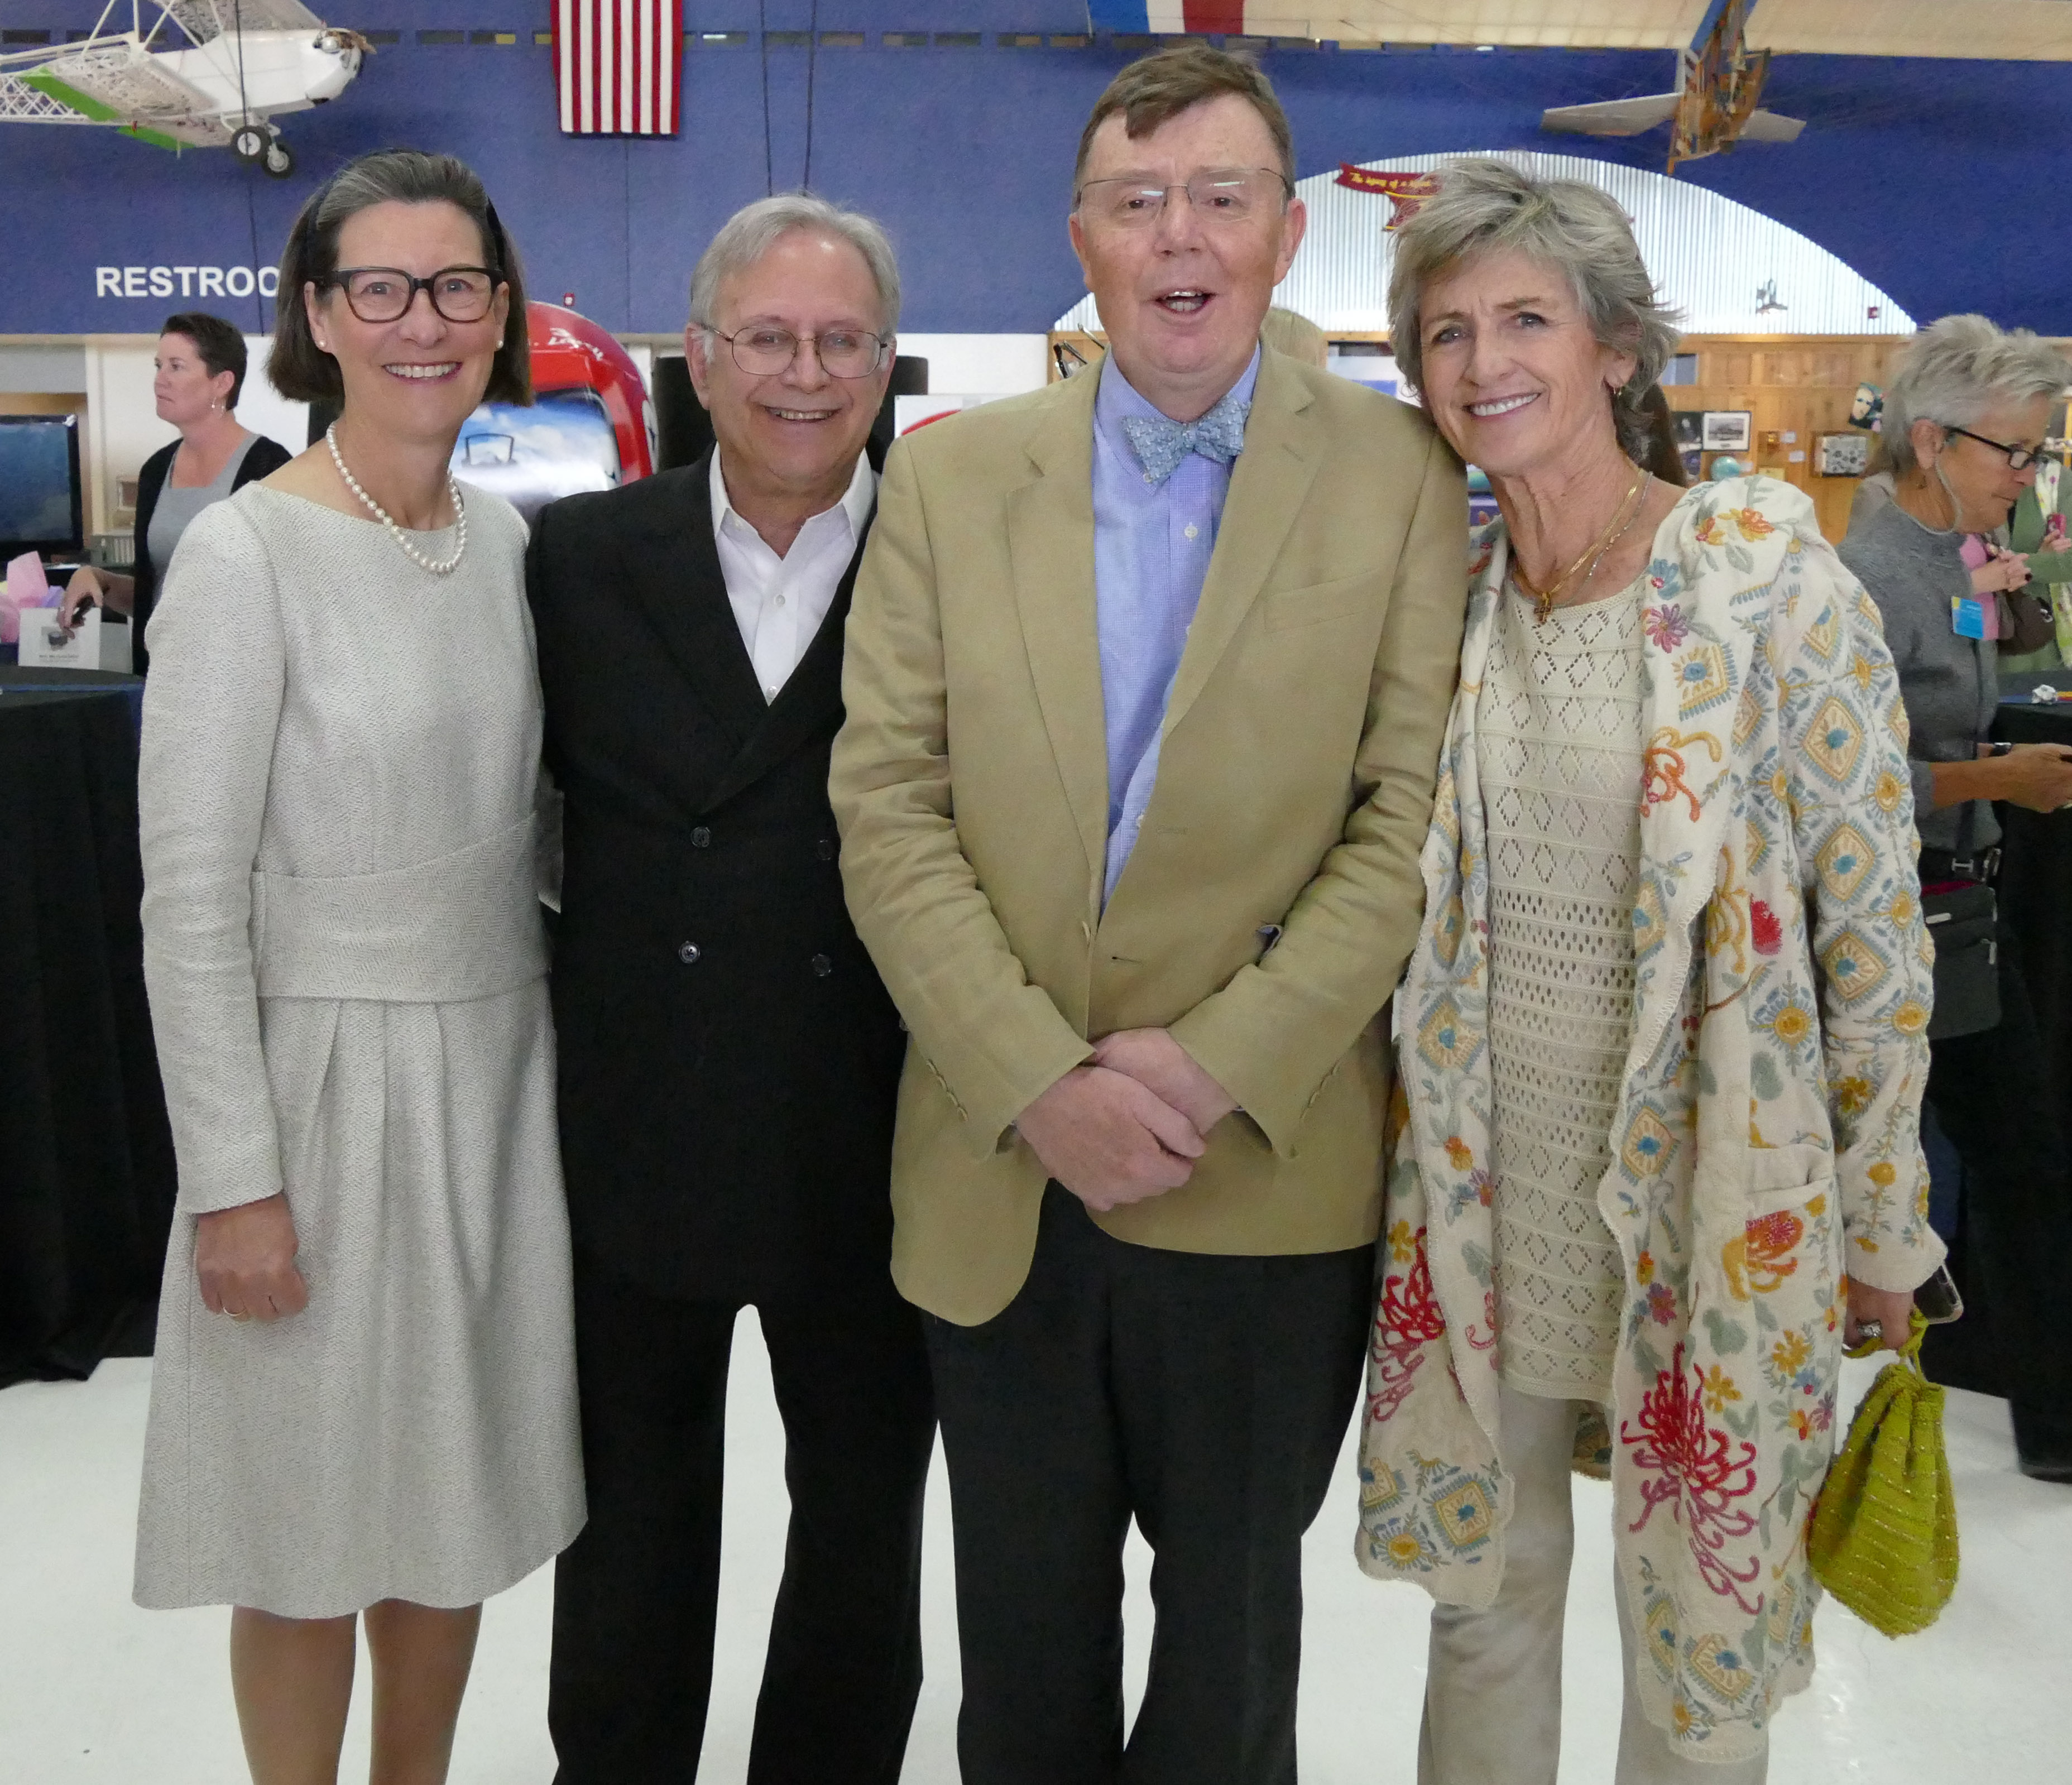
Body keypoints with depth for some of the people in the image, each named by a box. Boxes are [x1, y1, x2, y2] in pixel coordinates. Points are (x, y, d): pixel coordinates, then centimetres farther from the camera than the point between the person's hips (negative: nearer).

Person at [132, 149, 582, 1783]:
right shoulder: (247, 557, -13)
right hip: (326, 1077, -5)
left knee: (460, 1497, 17)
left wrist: (552, 1052, 12)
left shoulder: (510, 541, 5)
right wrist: (235, 1182, -13)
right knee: (309, 1527, 8)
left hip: (501, 1073, 6)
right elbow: (191, 904, -13)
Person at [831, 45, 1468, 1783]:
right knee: (1024, 1636, 18)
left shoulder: (1397, 475, -2)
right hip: (999, 1170, 2)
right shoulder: (949, 475, 2)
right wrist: (1039, 1083, -13)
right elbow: (889, 807, -3)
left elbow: (1411, 816, -6)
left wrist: (1219, 1065, -16)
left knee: (1233, 1625, 18)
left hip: (1272, 1175, -1)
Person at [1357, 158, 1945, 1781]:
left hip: (1704, 1197, -4)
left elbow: (1877, 931, -8)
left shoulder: (1777, 588, -13)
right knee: (1486, 1595, 19)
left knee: (1701, 1645, 13)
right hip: (1478, 1189, 4)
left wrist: (1879, 1224, -4)